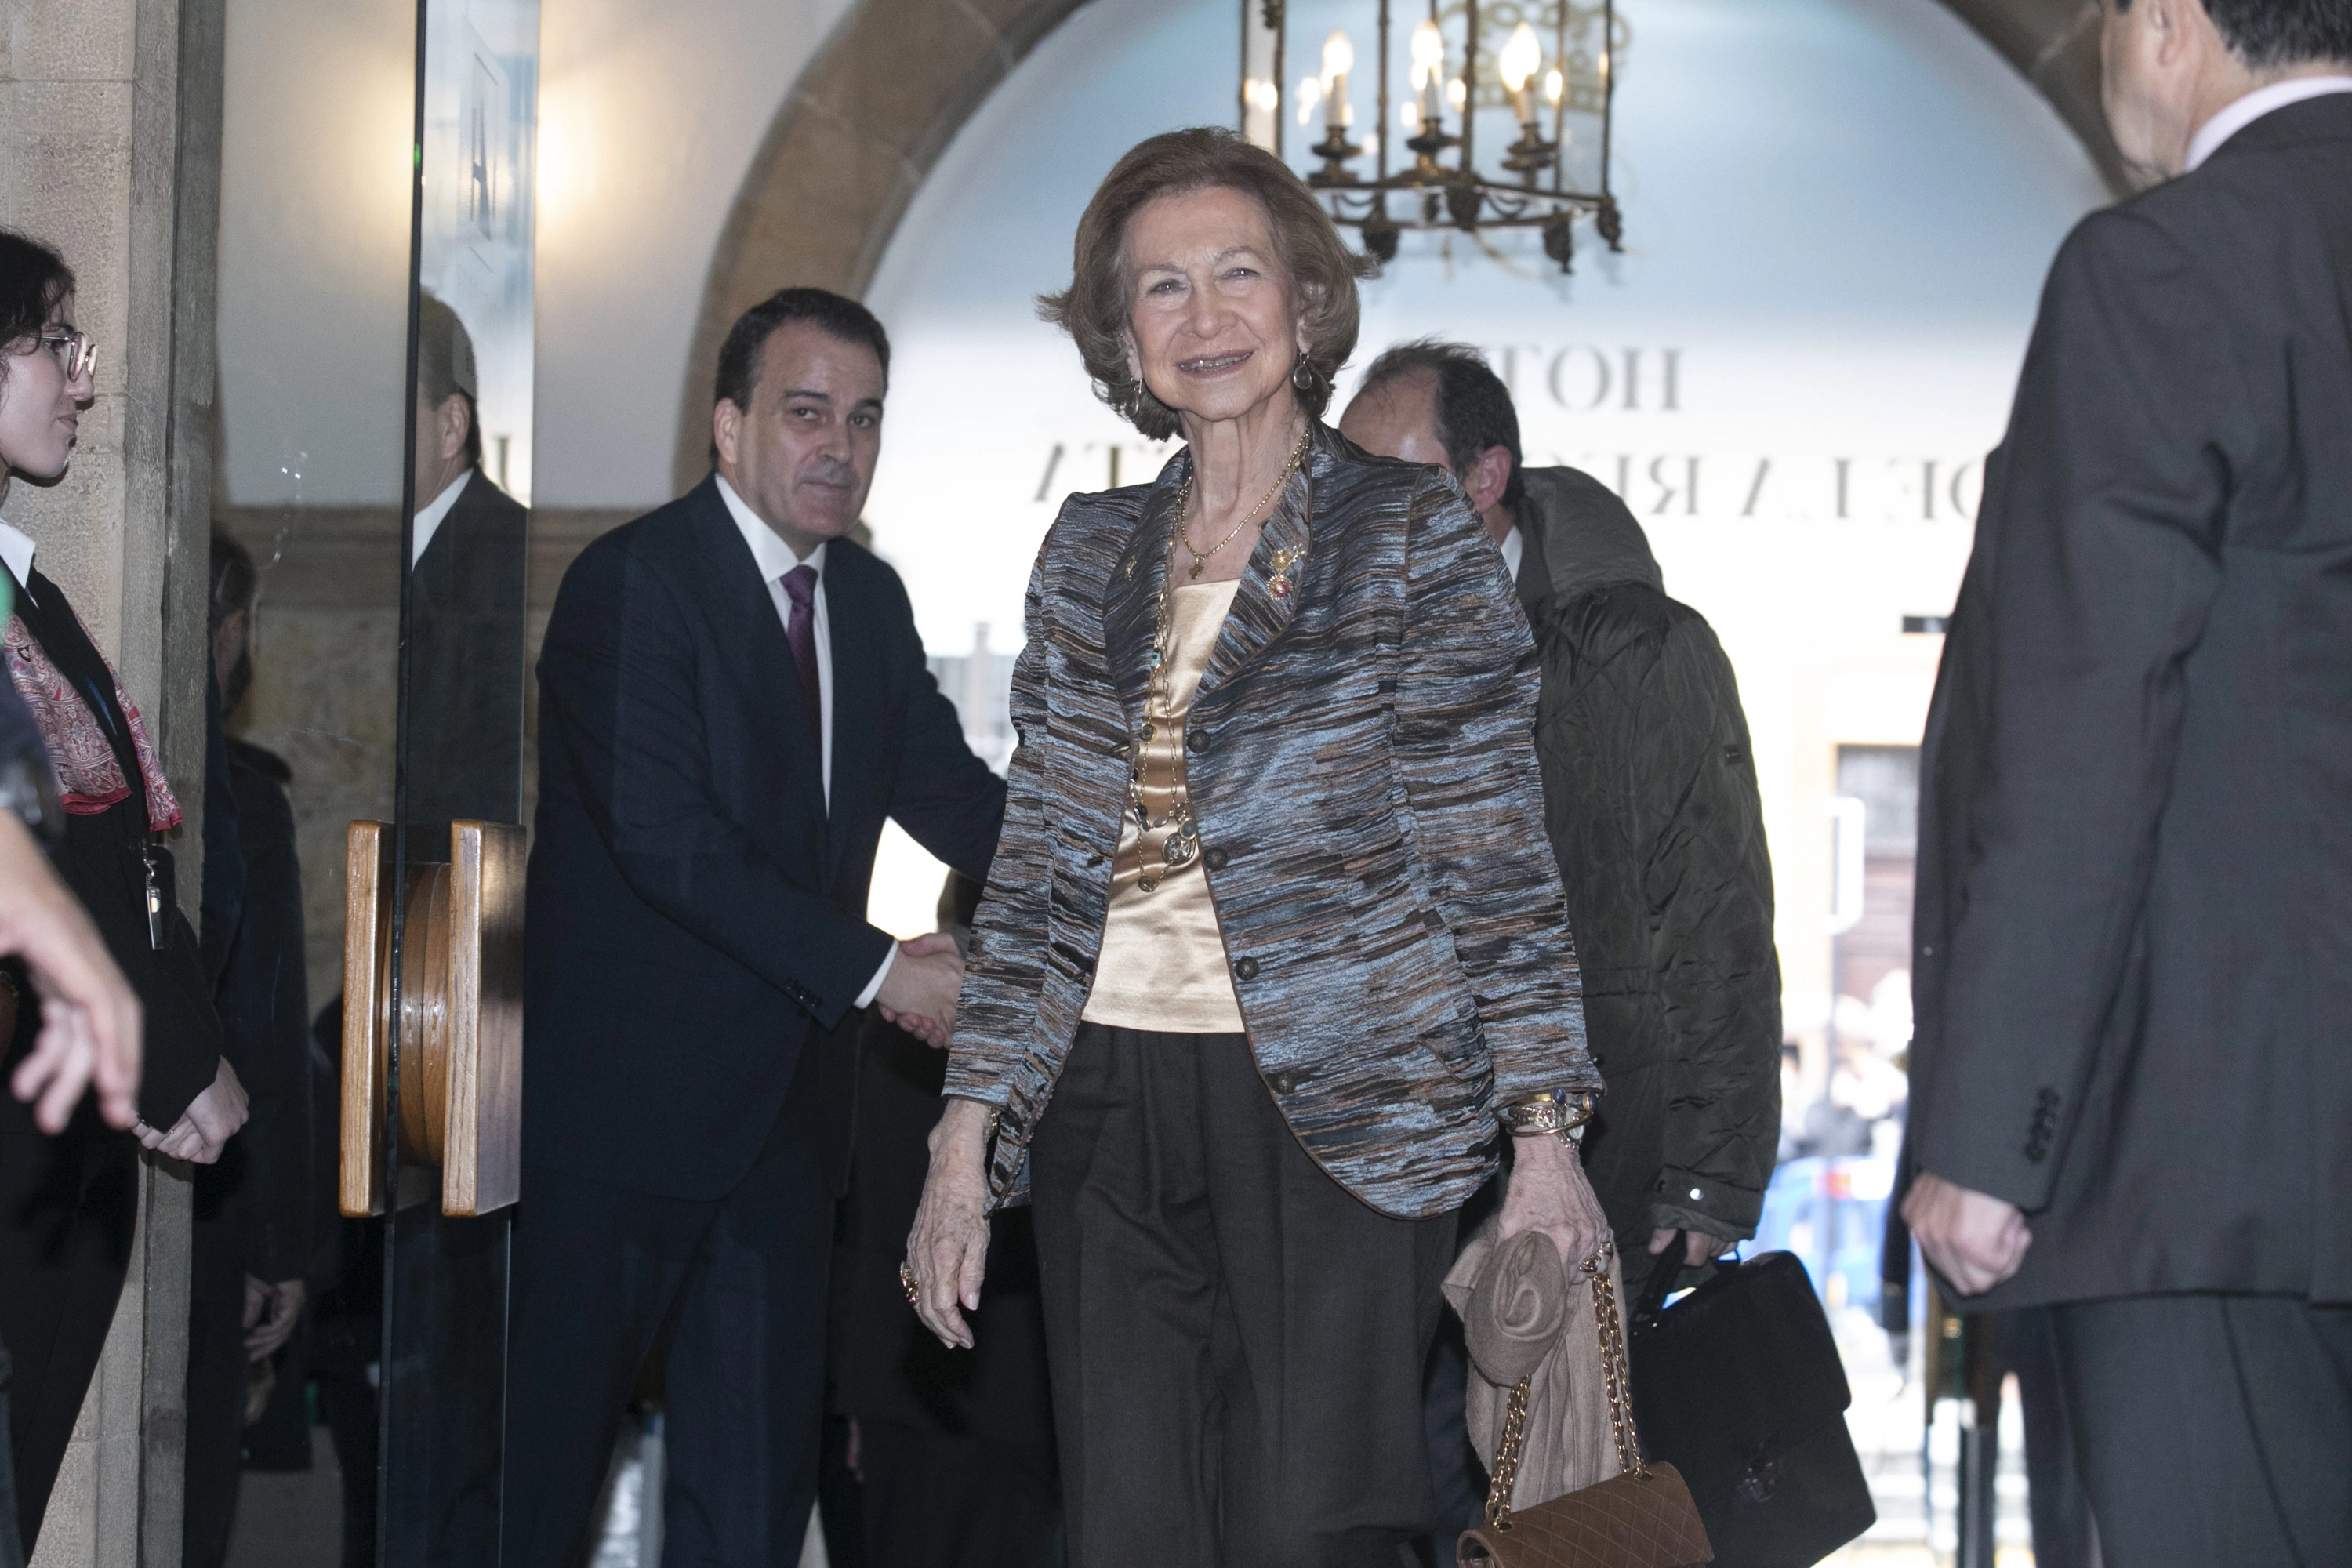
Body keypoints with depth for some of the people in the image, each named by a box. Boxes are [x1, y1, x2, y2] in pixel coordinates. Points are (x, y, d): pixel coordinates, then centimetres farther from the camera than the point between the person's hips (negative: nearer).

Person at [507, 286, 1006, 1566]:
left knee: (759, 1451, 11)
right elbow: (666, 839, -22)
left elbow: (947, 791, 5)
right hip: (627, 1089, -7)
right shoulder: (632, 583, -14)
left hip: (786, 1095, 7)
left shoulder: (869, 599, 11)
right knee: (557, 1419, 3)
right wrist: (875, 970, -23)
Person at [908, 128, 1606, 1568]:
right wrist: (968, 1134, 7)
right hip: (1108, 1108, 4)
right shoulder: (1092, 550, 14)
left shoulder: (1413, 535, 4)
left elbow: (1495, 850, 0)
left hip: (1338, 1104, -4)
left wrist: (1545, 1132, -7)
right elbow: (1035, 857, 14)